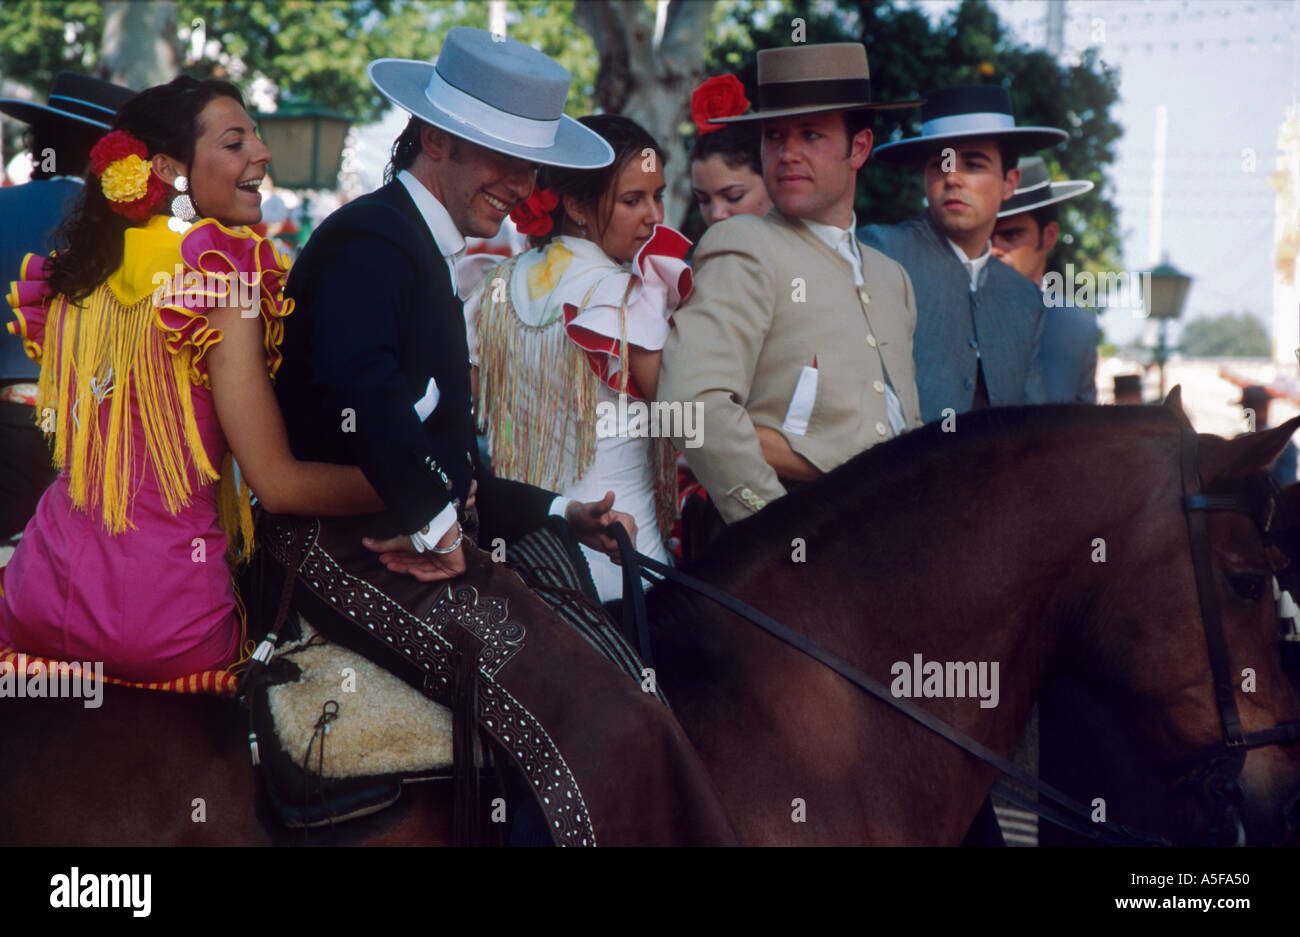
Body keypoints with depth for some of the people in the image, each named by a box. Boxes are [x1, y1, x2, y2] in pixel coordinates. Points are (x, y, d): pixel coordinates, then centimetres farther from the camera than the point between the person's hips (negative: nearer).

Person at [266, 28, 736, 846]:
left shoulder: (423, 255, 23)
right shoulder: (370, 243, -11)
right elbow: (360, 383, -34)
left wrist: (558, 515, 16)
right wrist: (430, 524, -24)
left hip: (420, 546, 11)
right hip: (351, 551, -11)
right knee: (598, 723, -21)